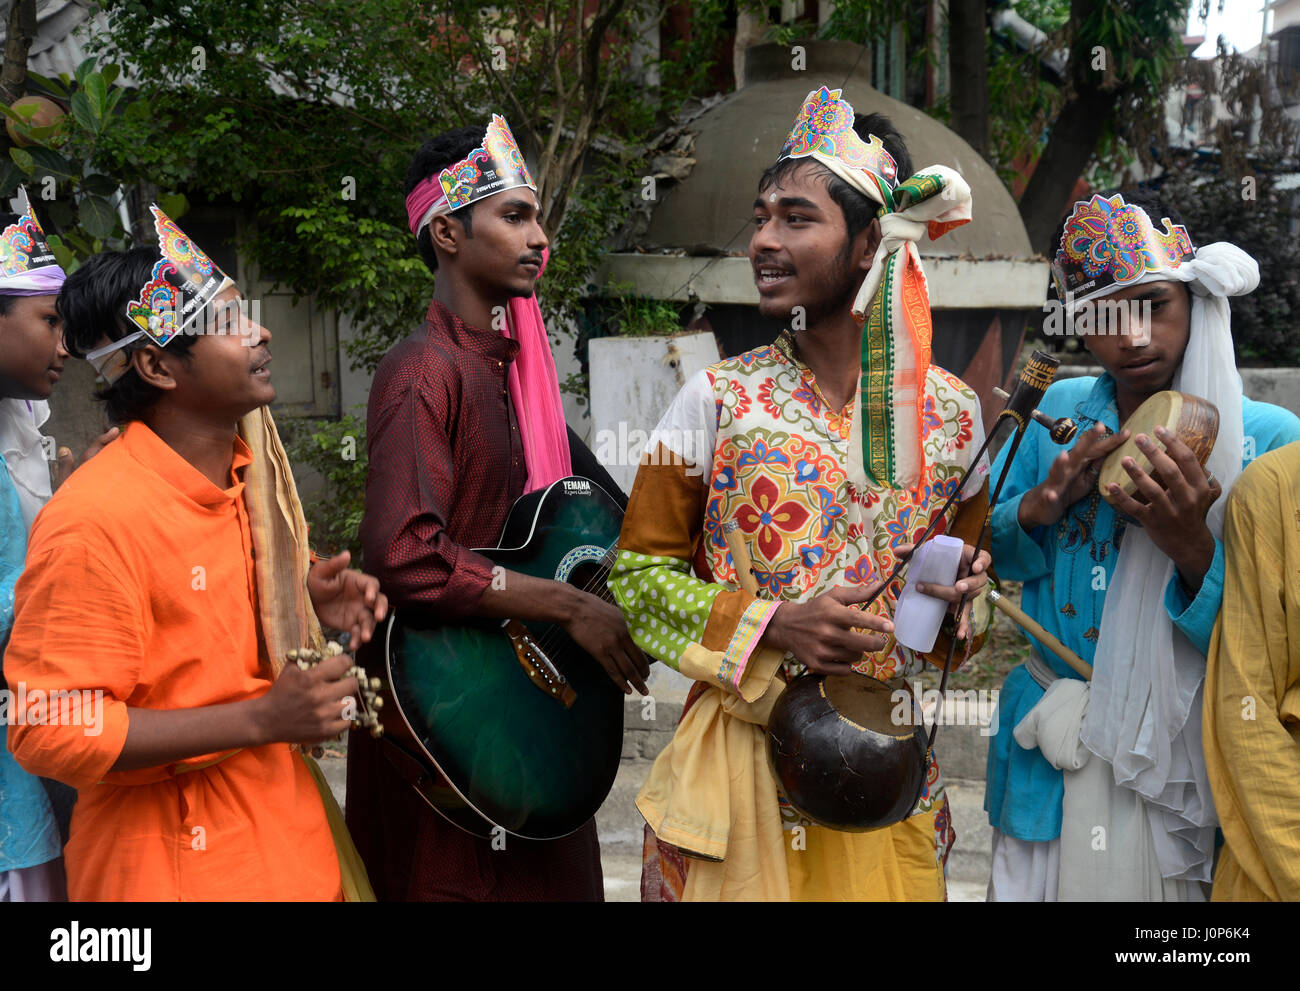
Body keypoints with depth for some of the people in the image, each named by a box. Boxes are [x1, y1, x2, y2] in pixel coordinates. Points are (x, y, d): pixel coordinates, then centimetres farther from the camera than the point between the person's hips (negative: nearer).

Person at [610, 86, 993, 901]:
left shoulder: (953, 415, 1)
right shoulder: (716, 401, -6)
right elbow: (639, 573, -3)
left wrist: (958, 599, -7)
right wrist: (772, 626, -17)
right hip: (740, 762, -2)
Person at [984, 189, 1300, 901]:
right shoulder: (1060, 409, -1)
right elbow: (986, 552, 5)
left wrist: (1193, 549, -31)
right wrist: (1041, 505, -16)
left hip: (1178, 763, -3)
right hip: (1047, 756, 3)